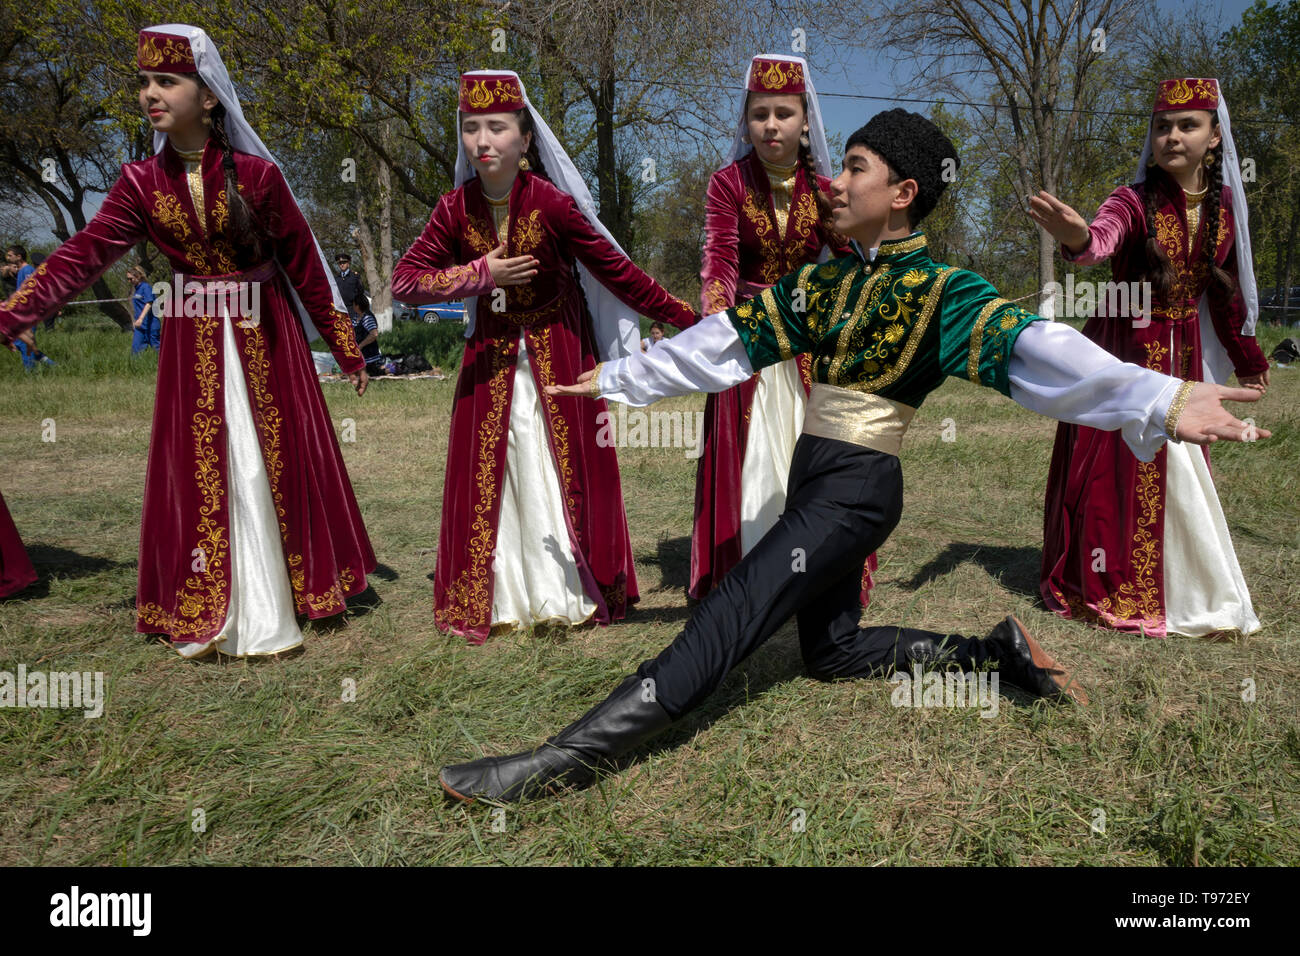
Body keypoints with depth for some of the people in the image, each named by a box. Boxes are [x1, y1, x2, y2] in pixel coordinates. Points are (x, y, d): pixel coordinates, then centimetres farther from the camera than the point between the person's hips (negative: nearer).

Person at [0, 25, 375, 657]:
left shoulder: (256, 174, -8)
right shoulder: (142, 184, 0)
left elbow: (304, 263, -4)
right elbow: (82, 256, -5)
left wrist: (344, 346, 0)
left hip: (263, 335, -2)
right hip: (193, 341, 3)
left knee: (276, 459, 6)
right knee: (197, 469, 5)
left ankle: (282, 598, 24)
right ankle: (203, 609, 19)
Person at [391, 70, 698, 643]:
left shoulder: (552, 203, -17)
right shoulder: (456, 209, -7)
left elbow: (617, 272, -12)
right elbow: (405, 281, -8)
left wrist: (688, 320, -11)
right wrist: (481, 273, -19)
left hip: (557, 349, -3)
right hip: (492, 354, 3)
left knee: (564, 467, 1)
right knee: (489, 472, 4)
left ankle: (567, 594, 16)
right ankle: (498, 598, 17)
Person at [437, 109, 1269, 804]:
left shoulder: (940, 292, -9)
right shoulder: (824, 283, 11)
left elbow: (1033, 350, -24)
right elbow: (725, 340, 13)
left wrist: (1160, 400, -40)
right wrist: (618, 380, 15)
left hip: (857, 489, -8)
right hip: (813, 478, 8)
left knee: (726, 623, -17)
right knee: (831, 651, 18)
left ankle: (565, 762, -19)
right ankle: (997, 651, 27)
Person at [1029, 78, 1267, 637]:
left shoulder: (1222, 205, 2)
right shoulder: (1133, 203, -13)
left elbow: (1225, 287, 13)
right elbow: (1102, 237, -36)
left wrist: (1245, 356, 21)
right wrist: (1076, 238, -61)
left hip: (1184, 354, 5)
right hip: (1125, 349, -5)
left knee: (1175, 472, 13)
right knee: (1119, 469, -2)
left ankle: (1182, 591, 29)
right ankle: (1108, 587, 14)